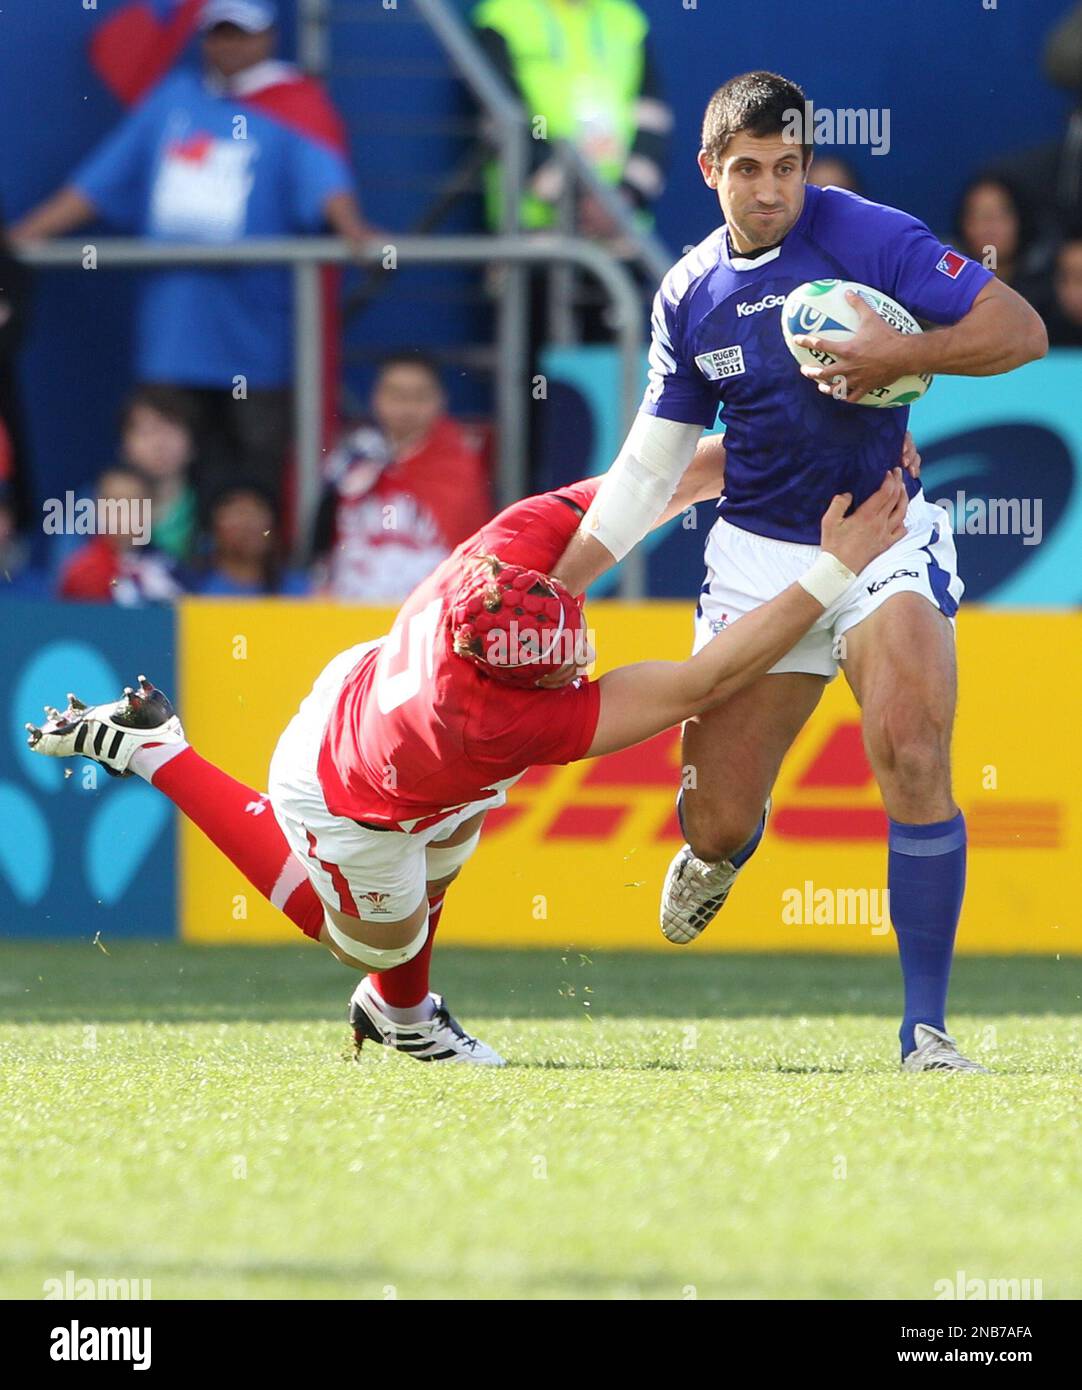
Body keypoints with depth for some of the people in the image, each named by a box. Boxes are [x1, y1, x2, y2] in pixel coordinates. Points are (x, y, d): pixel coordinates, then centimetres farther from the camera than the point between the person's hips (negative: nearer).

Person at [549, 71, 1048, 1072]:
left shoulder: (870, 238, -9)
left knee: (913, 755, -25)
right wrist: (551, 586, 7)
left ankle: (926, 1027, -17)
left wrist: (904, 355, -26)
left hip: (886, 531, -3)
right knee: (717, 822, 2)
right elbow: (649, 466, 12)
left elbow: (1022, 330, -11)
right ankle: (718, 854, 44)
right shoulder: (689, 296, 4)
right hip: (758, 556, 3)